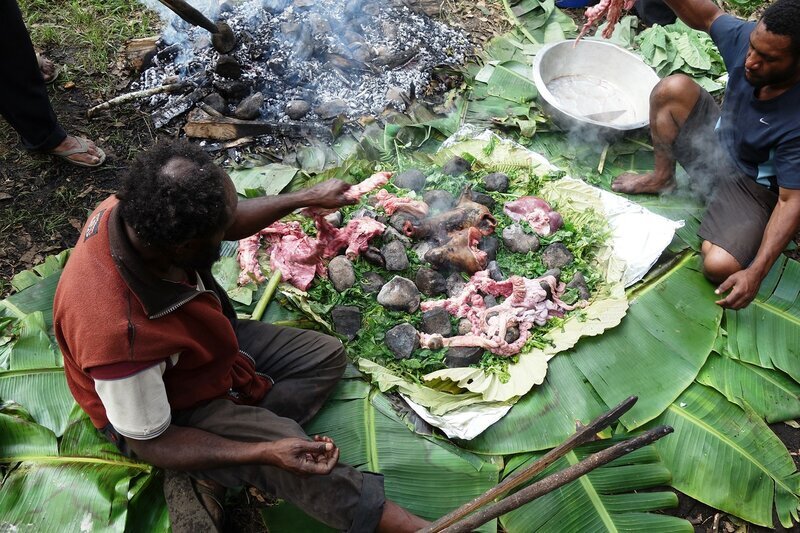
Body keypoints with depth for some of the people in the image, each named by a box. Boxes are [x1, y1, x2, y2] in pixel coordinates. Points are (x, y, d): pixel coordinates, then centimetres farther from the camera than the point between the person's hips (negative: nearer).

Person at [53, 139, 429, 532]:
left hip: (206, 344, 8)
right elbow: (148, 443, -26)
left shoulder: (138, 210, -24)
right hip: (173, 414, -7)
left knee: (326, 356, 9)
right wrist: (264, 453, -34)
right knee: (288, 463, -21)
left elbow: (226, 221, -1)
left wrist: (307, 198, 5)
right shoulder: (121, 332, -43)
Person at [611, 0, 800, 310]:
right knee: (673, 89, -17)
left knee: (719, 267, -29)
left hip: (753, 186, -5)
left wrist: (756, 272, -37)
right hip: (716, 139, 6)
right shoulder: (748, 38, -22)